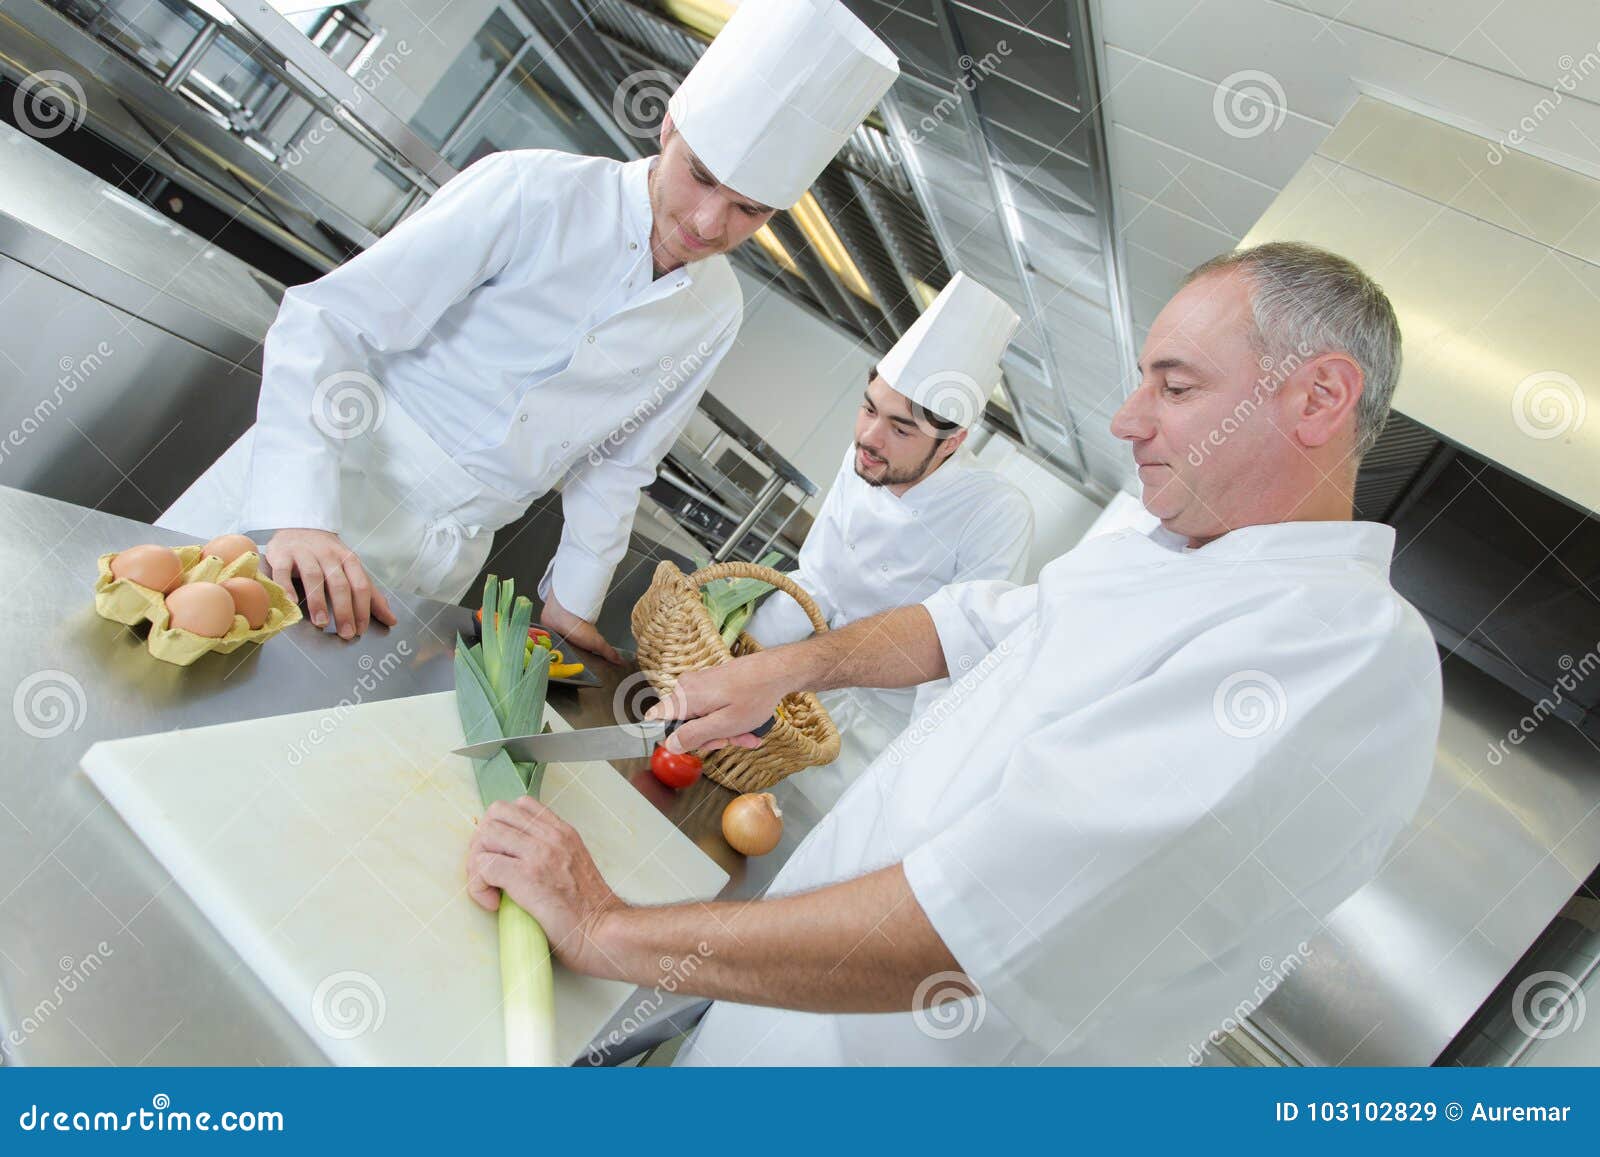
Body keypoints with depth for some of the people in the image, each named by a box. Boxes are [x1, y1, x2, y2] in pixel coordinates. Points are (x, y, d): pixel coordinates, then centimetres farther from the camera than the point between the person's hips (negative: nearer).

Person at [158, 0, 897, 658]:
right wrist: (301, 515, -29)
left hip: (436, 564, 4)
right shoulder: (531, 193, -16)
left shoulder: (715, 313, 0)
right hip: (323, 494, -3)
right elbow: (327, 322, -18)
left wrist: (572, 602, 10)